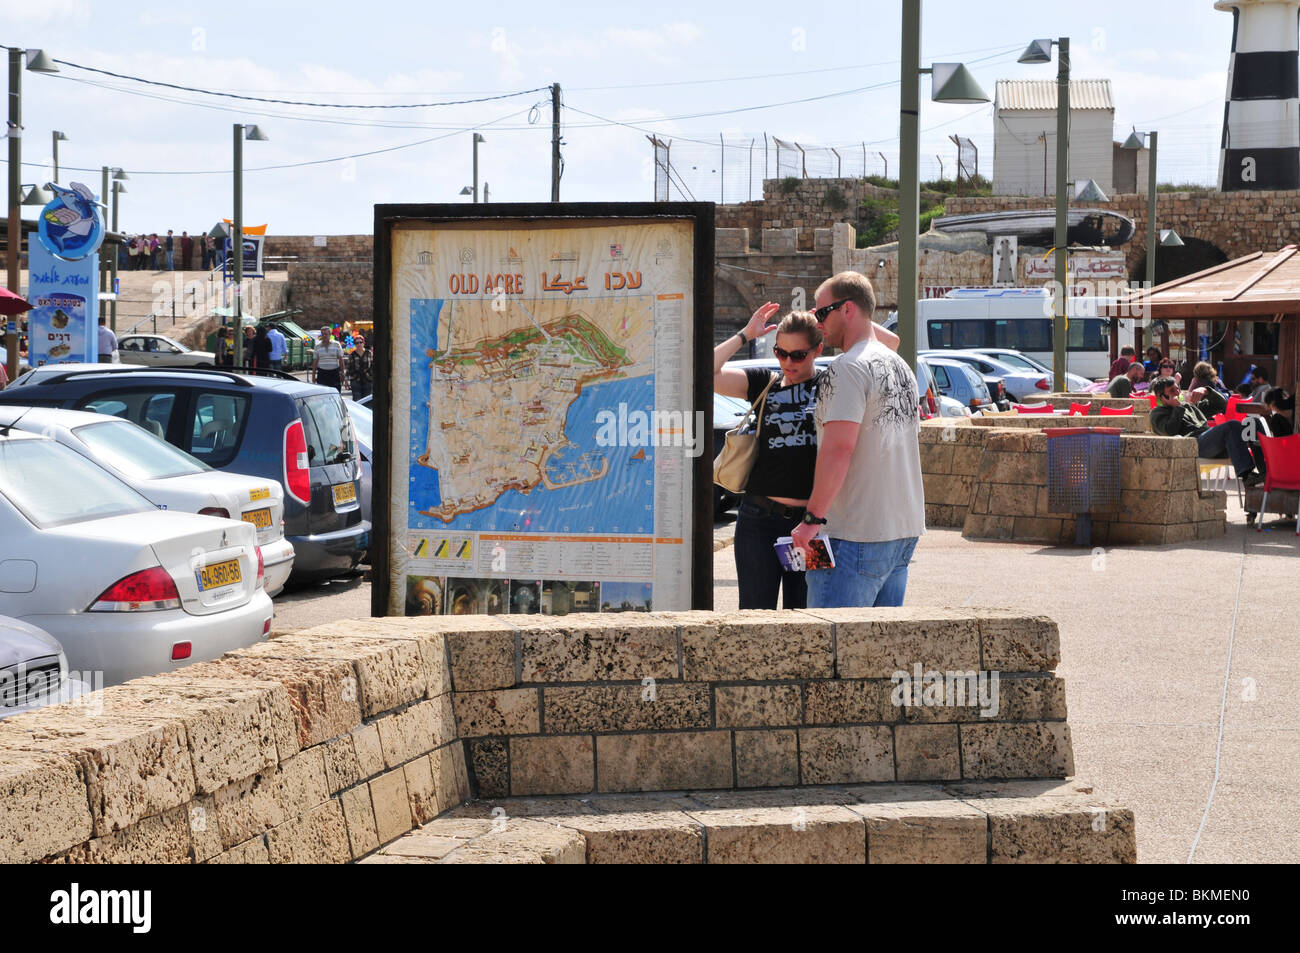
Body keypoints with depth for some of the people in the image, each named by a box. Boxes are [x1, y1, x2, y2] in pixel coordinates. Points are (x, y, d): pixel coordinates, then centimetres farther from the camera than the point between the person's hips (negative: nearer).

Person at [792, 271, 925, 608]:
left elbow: (839, 448, -21)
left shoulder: (848, 367, -12)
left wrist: (814, 517, -18)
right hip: (905, 528, 9)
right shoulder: (901, 367, 17)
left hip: (857, 533, -9)